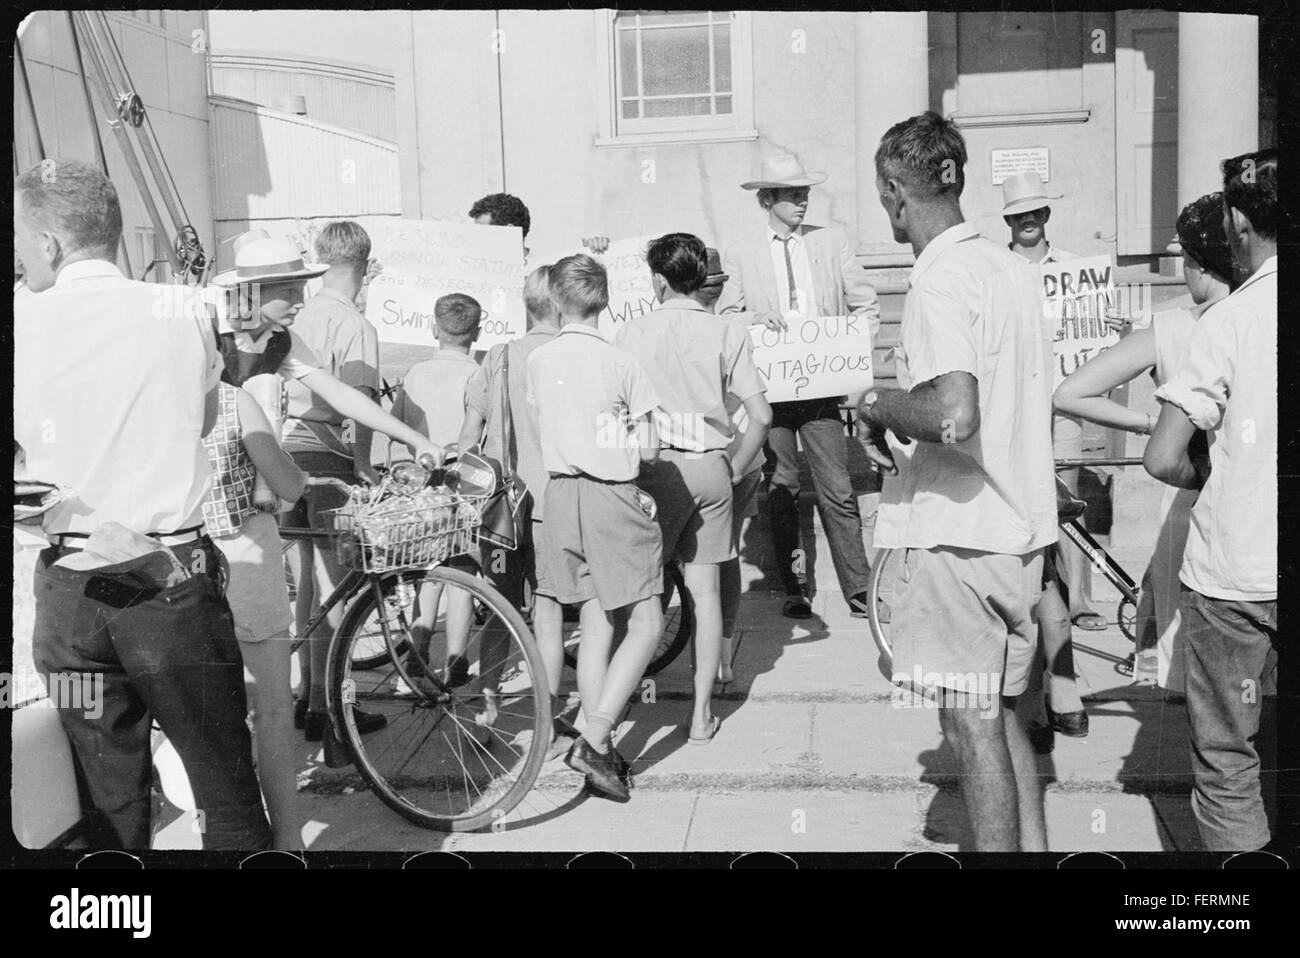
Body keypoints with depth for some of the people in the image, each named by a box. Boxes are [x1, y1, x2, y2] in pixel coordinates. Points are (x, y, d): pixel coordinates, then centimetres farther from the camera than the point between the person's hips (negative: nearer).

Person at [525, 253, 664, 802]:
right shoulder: (621, 364, -9)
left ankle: (598, 749, 18)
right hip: (612, 497, -5)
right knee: (646, 623, 2)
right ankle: (595, 740, -8)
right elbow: (648, 450, -6)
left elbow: (543, 428, 12)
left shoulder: (538, 361, 3)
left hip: (560, 494, 6)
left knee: (596, 625, 14)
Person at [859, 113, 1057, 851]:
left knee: (971, 724, 3)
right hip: (1021, 524, 9)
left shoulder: (941, 281, -17)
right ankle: (1033, 845, 31)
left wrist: (875, 403, -13)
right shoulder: (1016, 269, 10)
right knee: (1001, 714, 20)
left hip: (960, 532, -9)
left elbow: (954, 415, -30)